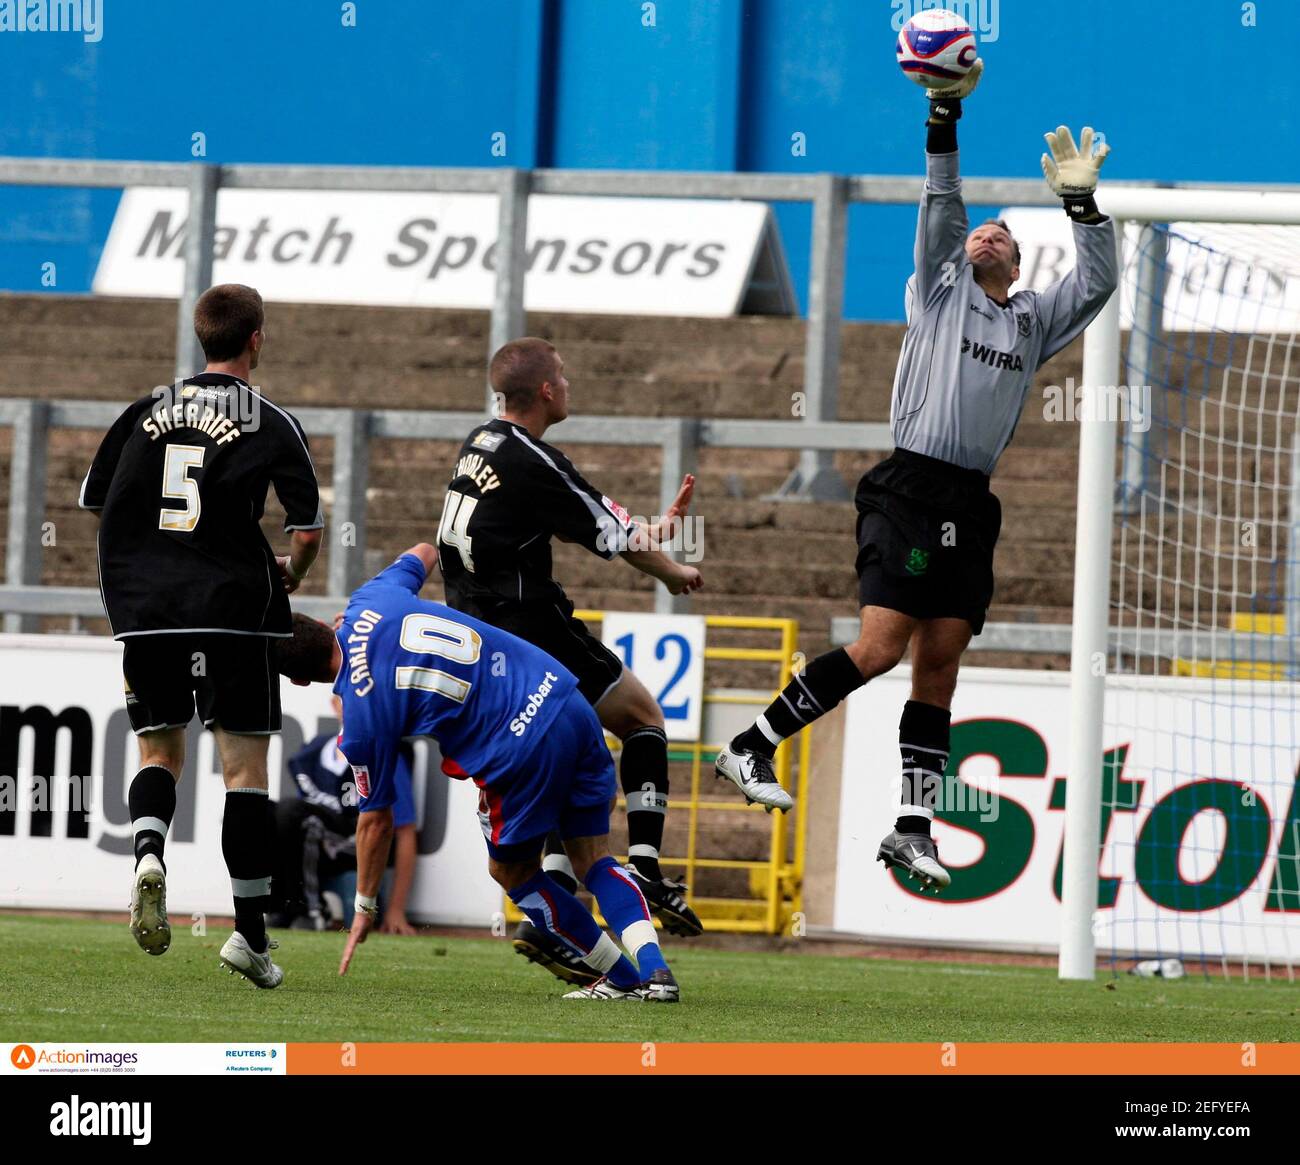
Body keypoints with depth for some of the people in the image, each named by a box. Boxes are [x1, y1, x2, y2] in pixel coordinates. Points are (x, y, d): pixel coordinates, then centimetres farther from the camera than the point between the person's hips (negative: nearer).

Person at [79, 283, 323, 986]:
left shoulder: (146, 411, 8)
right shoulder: (271, 424, -2)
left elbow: (95, 504, 11)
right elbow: (307, 530, -7)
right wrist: (289, 578, 14)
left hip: (142, 610, 3)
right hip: (233, 606, -3)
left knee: (159, 749, 17)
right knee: (245, 766, 2)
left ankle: (148, 850, -15)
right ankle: (249, 932, -1)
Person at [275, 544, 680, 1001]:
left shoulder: (361, 715, -7)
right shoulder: (371, 600, 6)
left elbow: (376, 818, 4)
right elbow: (423, 553, 30)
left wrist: (364, 907, 17)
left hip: (522, 753, -7)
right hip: (566, 698, 7)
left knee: (512, 871, 19)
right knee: (594, 860, 16)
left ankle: (623, 977, 21)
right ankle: (654, 968, -4)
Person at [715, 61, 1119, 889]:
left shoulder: (1033, 320, 21)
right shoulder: (941, 290, 10)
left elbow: (1098, 283, 12)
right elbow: (940, 210, -1)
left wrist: (1083, 201, 3)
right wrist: (945, 123, -11)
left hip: (971, 509, 5)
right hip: (910, 490, -5)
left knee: (940, 665, 1)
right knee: (881, 647, -17)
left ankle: (913, 828, 0)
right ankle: (754, 744, -5)